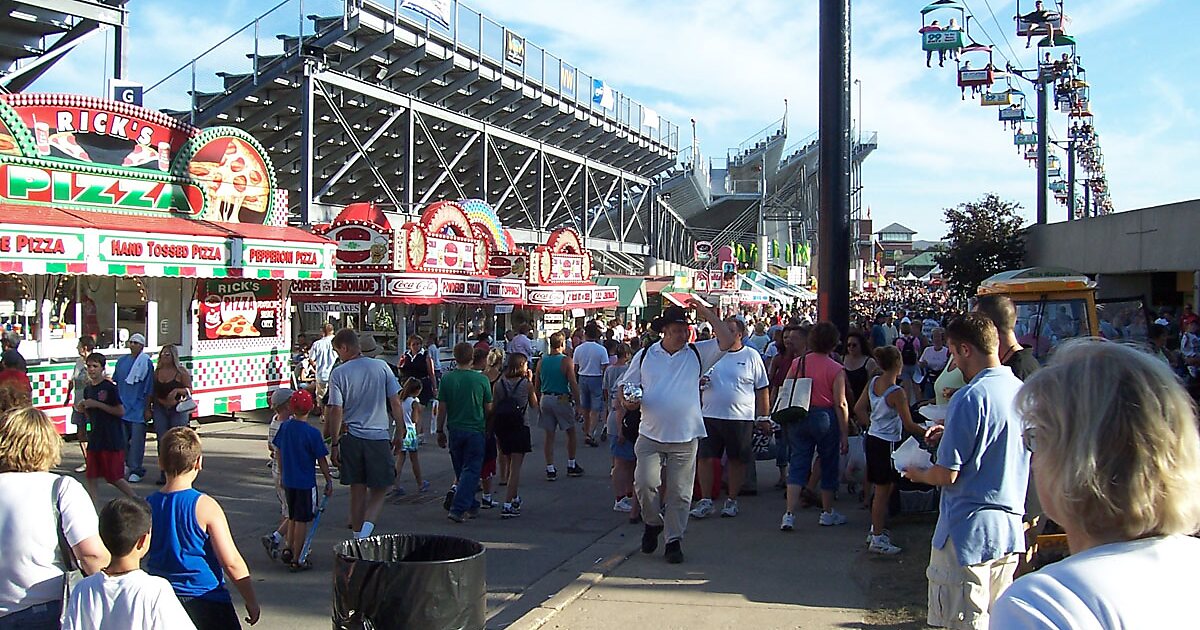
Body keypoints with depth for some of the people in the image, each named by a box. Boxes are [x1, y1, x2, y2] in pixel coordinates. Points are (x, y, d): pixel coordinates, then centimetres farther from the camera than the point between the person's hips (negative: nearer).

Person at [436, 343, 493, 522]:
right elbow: (489, 408, 0)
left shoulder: (447, 379, -4)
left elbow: (442, 408, -1)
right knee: (471, 470, 1)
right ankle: (457, 509, -9)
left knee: (461, 471, 17)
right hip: (476, 431, -2)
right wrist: (489, 429, 16)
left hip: (455, 431, 2)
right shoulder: (482, 379, -7)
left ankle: (471, 506, 25)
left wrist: (440, 431, 10)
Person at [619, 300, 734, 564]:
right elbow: (624, 386, 13)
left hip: (685, 439, 0)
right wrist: (627, 401, -9)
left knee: (680, 493, 4)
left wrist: (706, 313, -6)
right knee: (645, 483, -11)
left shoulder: (697, 353, 6)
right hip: (650, 436, 0)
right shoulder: (645, 356, 7)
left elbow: (727, 341, -6)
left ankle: (674, 540, 19)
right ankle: (653, 523, 18)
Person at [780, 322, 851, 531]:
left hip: (799, 417, 3)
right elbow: (840, 404, -11)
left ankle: (790, 514, -5)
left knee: (797, 465, 5)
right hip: (825, 418, -3)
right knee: (829, 465, 14)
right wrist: (845, 434, -5)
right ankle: (827, 513, 26)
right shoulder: (836, 369, -10)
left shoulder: (797, 363, 0)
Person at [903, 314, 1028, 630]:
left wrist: (917, 474, 3)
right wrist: (953, 434, 17)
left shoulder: (970, 397, -19)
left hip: (968, 530, -8)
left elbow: (947, 475, -17)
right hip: (1010, 529, 8)